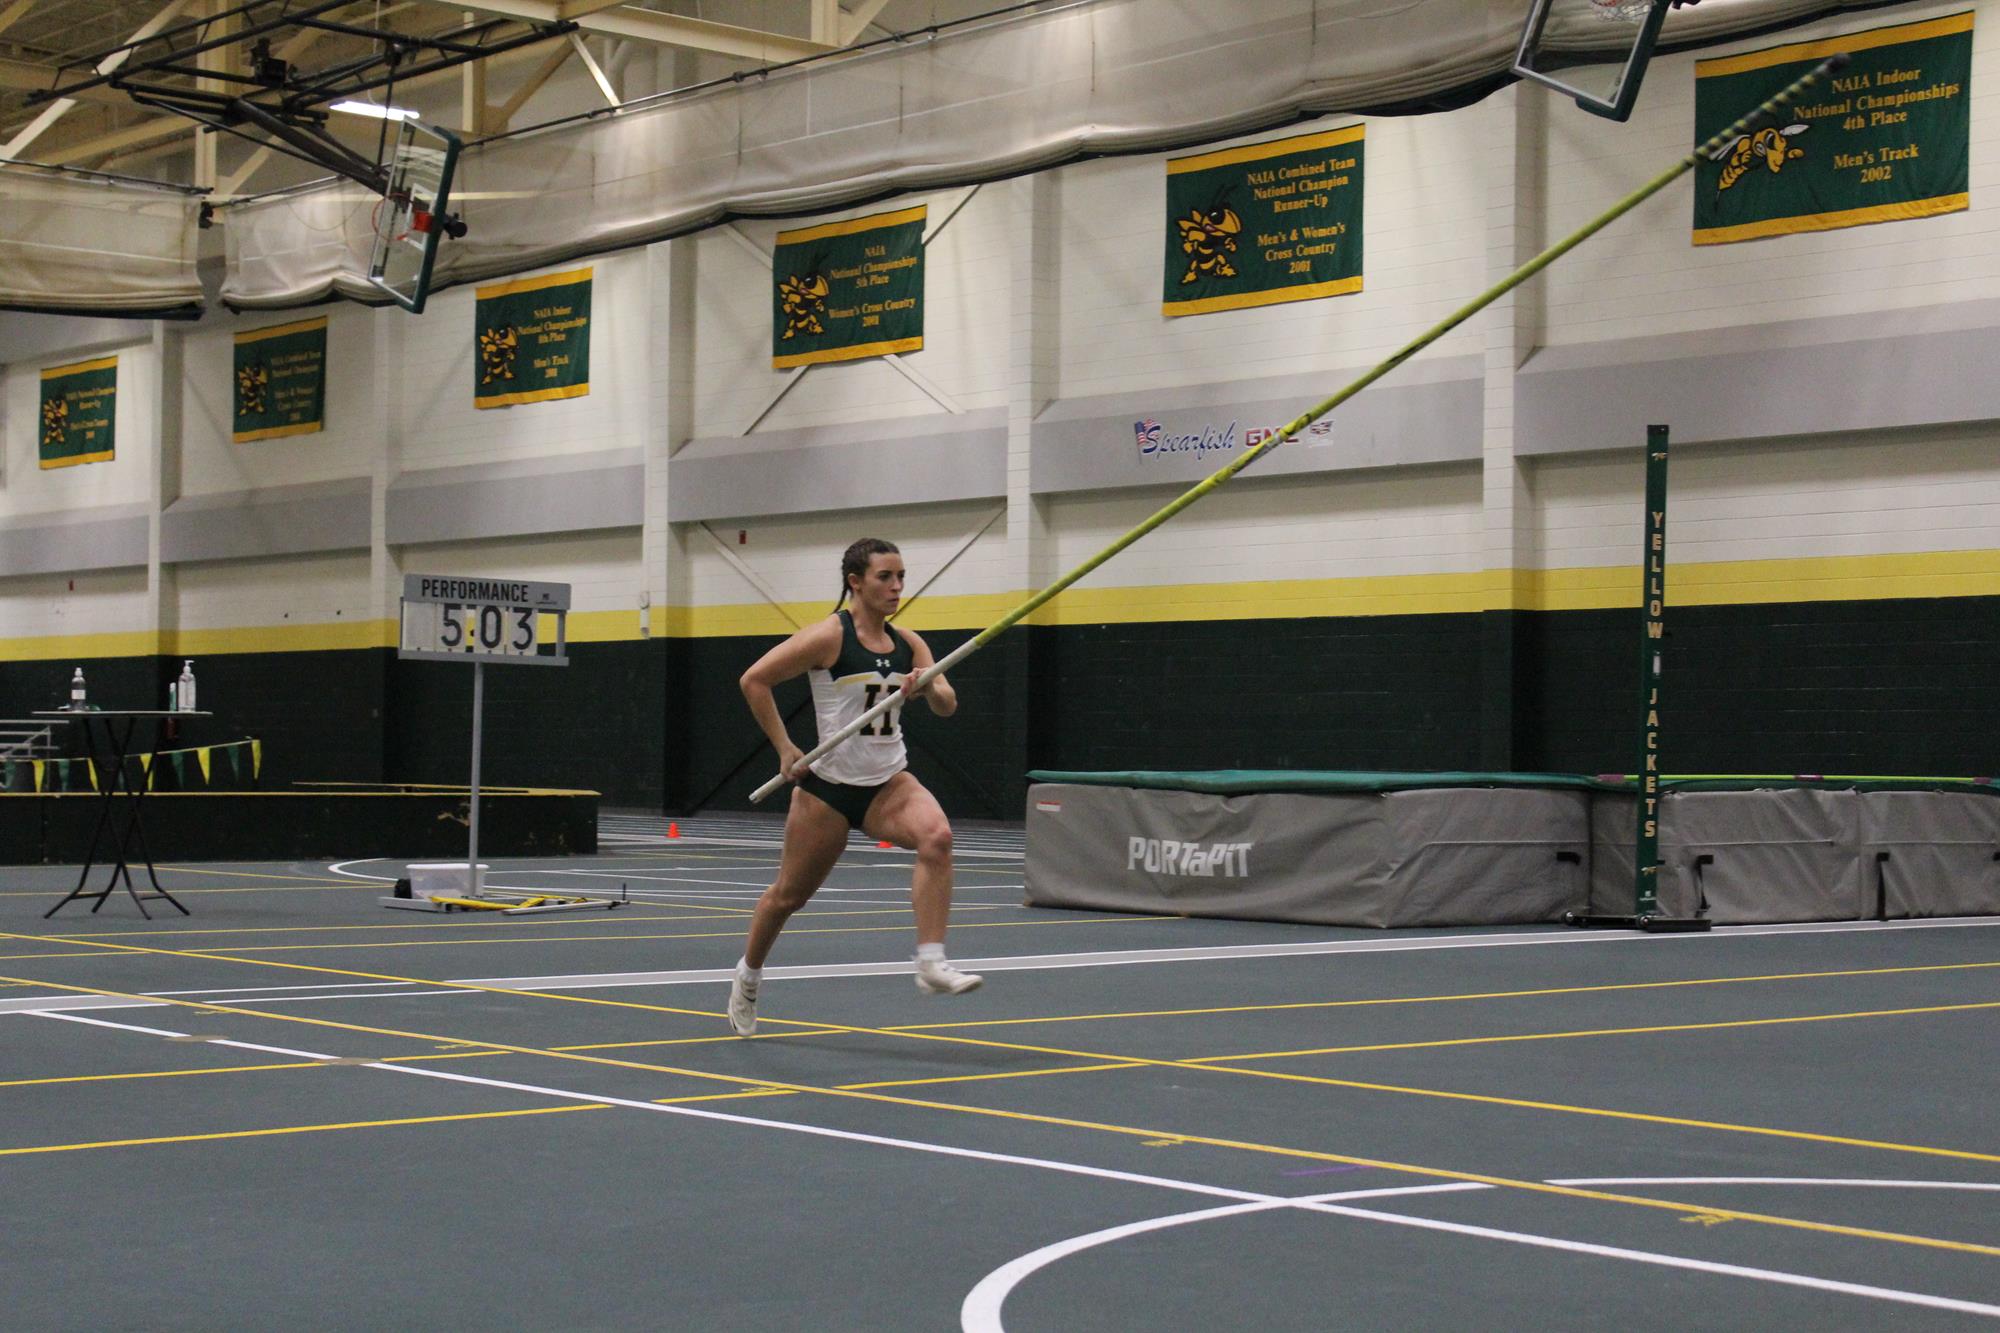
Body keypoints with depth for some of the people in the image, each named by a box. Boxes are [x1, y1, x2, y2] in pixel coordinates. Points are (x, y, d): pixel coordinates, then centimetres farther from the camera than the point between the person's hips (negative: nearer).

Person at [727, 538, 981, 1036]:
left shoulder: (907, 642, 5)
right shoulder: (829, 636, -12)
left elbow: (947, 705, 1)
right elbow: (754, 680, -10)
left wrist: (930, 688, -22)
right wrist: (785, 748, -12)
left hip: (889, 781, 4)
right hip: (828, 785, -4)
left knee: (936, 836, -27)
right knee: (790, 893, 9)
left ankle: (931, 965, -27)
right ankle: (748, 975, 37)